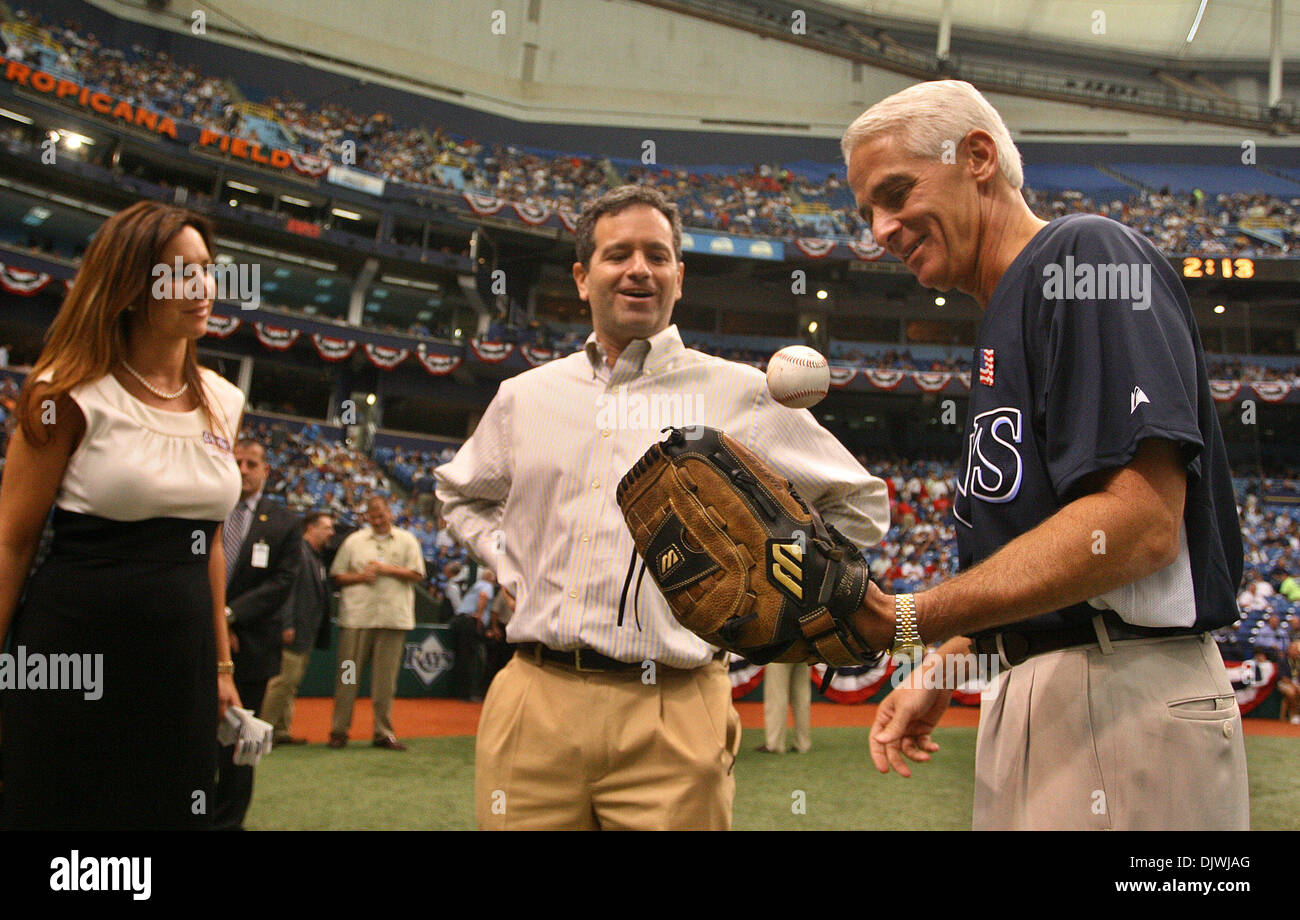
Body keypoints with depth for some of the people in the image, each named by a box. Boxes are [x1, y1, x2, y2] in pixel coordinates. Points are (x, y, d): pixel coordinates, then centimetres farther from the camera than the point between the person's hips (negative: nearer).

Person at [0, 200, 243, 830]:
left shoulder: (222, 404, 8)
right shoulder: (72, 394, -8)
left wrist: (220, 663, 15)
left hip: (181, 661, 5)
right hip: (76, 658, -5)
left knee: (174, 812, 10)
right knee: (60, 812, 4)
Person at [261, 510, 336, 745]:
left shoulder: (317, 558, 19)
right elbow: (287, 588, -18)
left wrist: (321, 634, 18)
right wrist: (287, 624, -23)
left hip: (307, 633, 10)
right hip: (295, 630, -10)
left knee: (292, 682, 11)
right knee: (286, 679, -8)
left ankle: (282, 730, 16)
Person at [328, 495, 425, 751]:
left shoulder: (407, 540, 12)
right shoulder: (354, 541, 13)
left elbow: (417, 574, 3)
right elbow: (337, 576, 10)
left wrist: (387, 569, -6)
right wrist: (361, 576, -7)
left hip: (392, 617, 0)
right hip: (357, 616, 0)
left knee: (385, 677, 0)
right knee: (348, 674, -1)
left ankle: (383, 731, 7)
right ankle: (339, 730, 6)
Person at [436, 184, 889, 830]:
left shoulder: (742, 395, 4)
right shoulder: (523, 396, 13)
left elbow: (860, 506, 11)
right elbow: (461, 493, 31)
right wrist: (508, 565, 13)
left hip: (671, 720, -3)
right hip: (530, 706, 3)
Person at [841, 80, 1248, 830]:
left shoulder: (1089, 255, -11)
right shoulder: (1005, 321, 19)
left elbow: (1139, 522, -23)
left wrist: (909, 621, -25)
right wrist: (944, 669, 16)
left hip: (1124, 702, -9)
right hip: (1036, 692, 9)